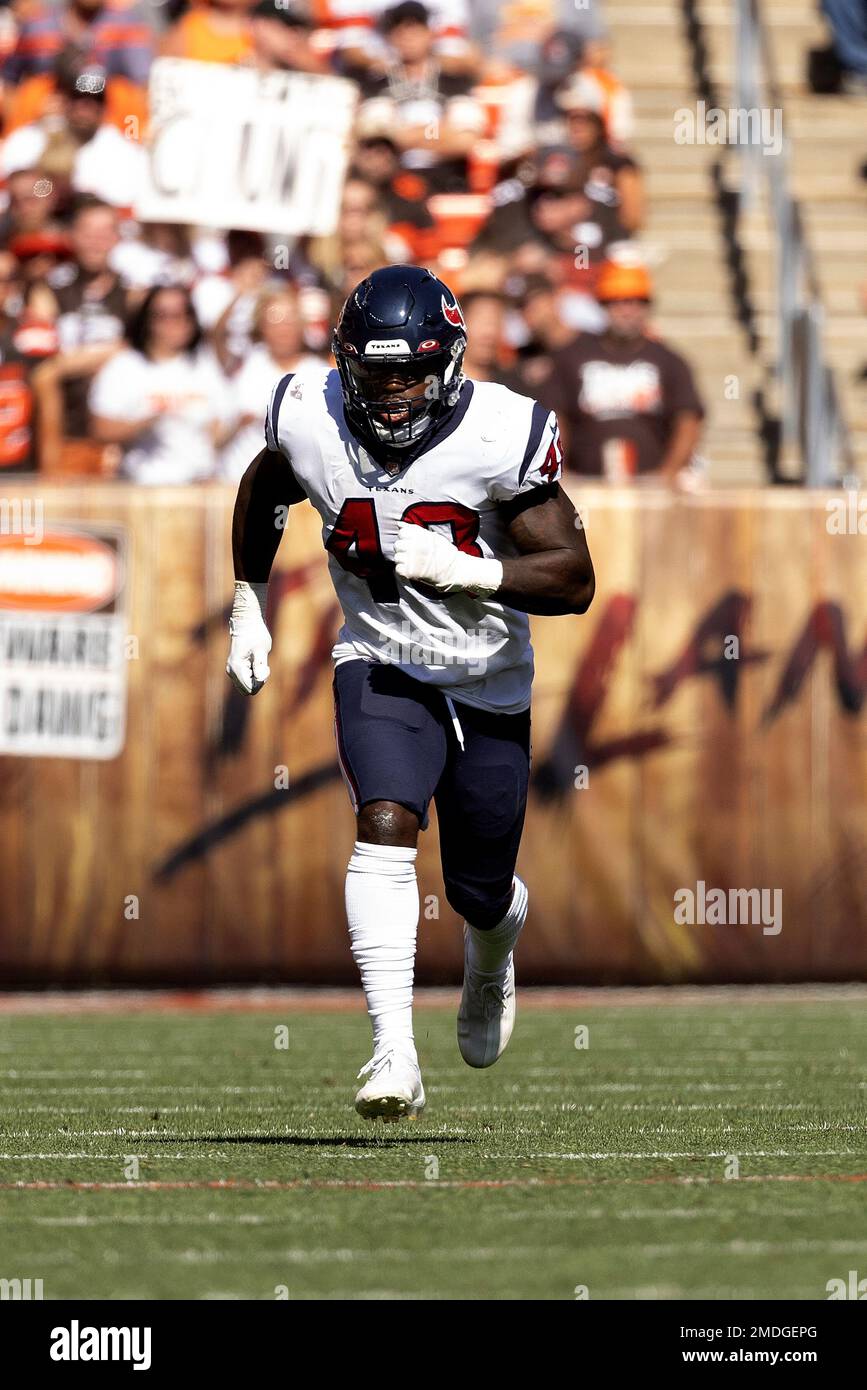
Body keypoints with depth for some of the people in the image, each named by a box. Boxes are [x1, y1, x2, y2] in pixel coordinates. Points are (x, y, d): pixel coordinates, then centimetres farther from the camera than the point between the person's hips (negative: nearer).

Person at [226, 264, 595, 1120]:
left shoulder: (498, 435, -21)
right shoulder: (311, 422, -13)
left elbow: (573, 581, -20)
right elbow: (262, 489, 13)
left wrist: (461, 570, -33)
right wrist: (249, 606, 13)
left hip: (490, 687, 0)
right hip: (381, 670, 0)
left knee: (481, 895, 12)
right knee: (386, 825, -28)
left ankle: (489, 969, 53)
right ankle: (393, 1057, -33)